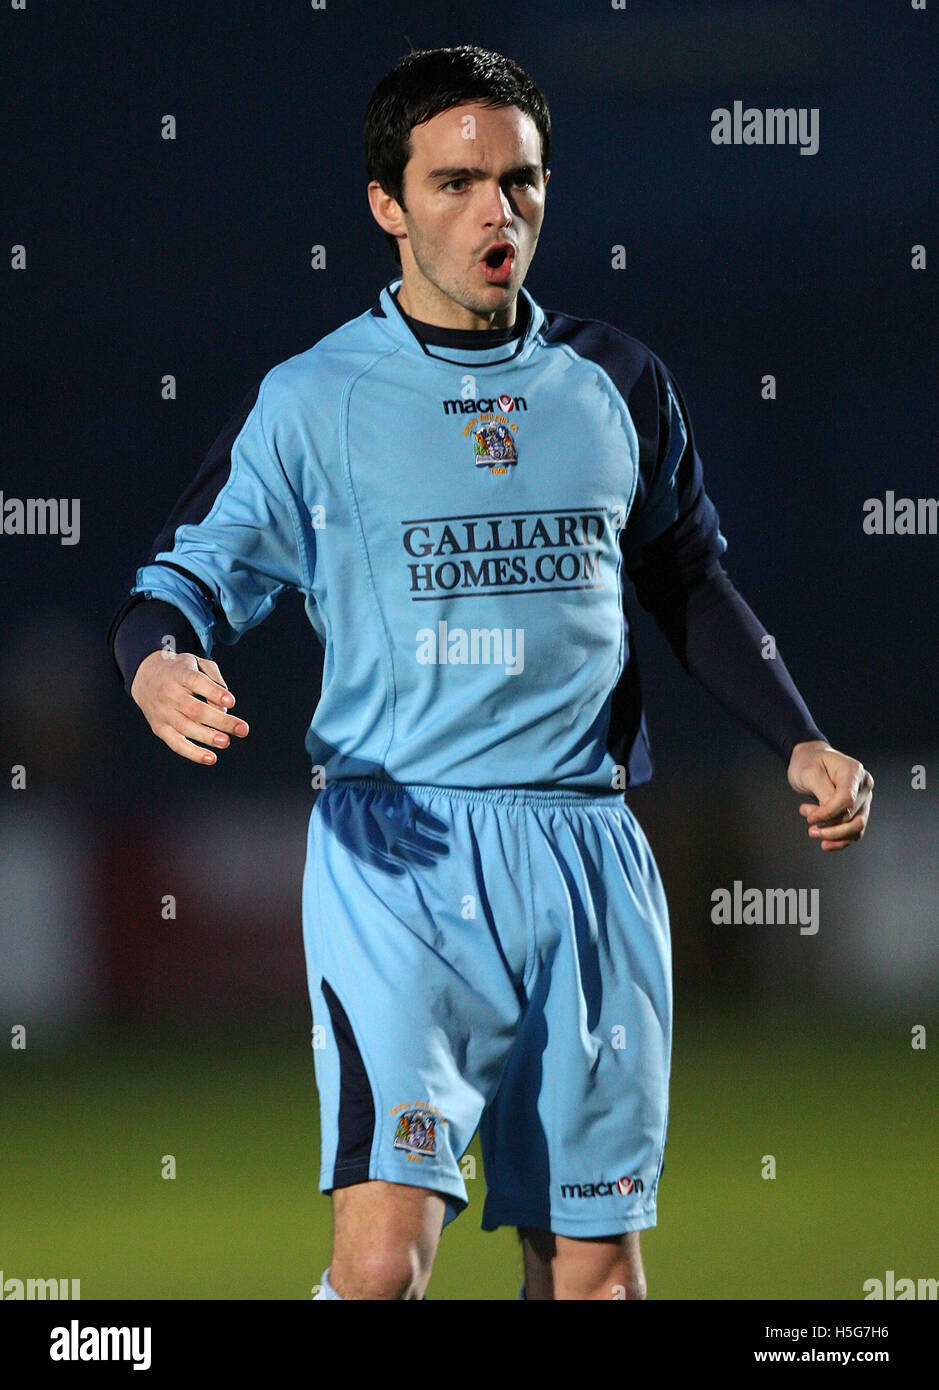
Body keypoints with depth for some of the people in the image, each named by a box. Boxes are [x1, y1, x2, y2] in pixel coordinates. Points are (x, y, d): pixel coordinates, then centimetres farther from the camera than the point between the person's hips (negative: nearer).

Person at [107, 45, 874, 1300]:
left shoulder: (617, 385, 11)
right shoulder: (313, 400, 2)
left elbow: (693, 588, 23)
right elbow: (192, 570, 1)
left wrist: (797, 741, 11)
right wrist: (158, 664, -22)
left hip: (588, 851, 3)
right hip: (399, 849, -3)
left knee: (591, 1259, 6)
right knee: (382, 1250, -18)